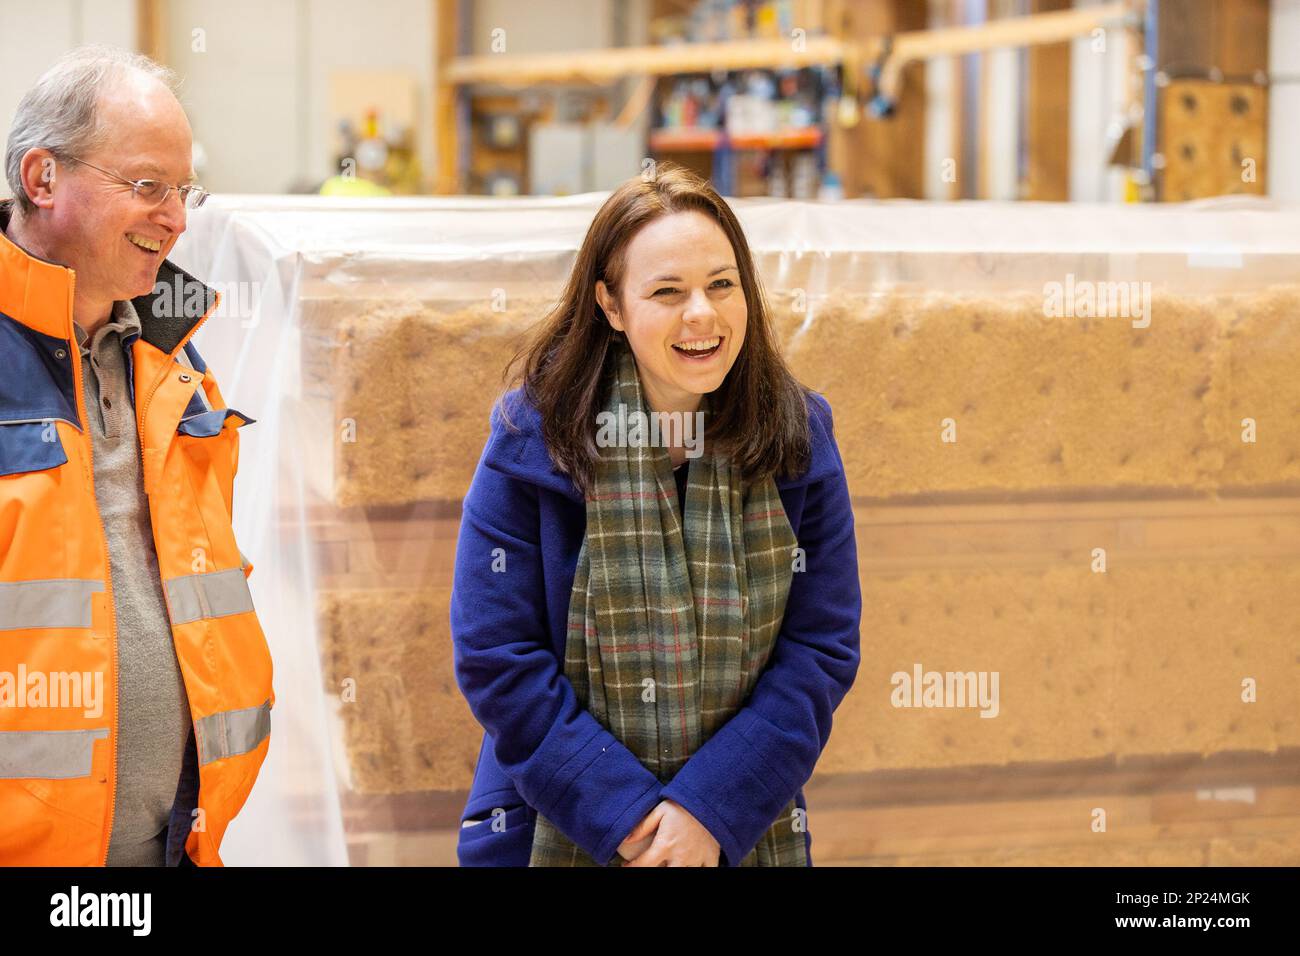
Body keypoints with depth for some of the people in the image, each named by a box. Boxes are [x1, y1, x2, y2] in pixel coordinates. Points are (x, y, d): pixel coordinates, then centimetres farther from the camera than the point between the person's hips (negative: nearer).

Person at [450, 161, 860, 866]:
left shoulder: (797, 438, -4)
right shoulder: (533, 439, -10)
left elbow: (821, 648, -5)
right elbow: (496, 656, -12)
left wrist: (712, 808, -16)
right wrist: (623, 813, -18)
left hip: (746, 832, 2)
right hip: (562, 835, -2)